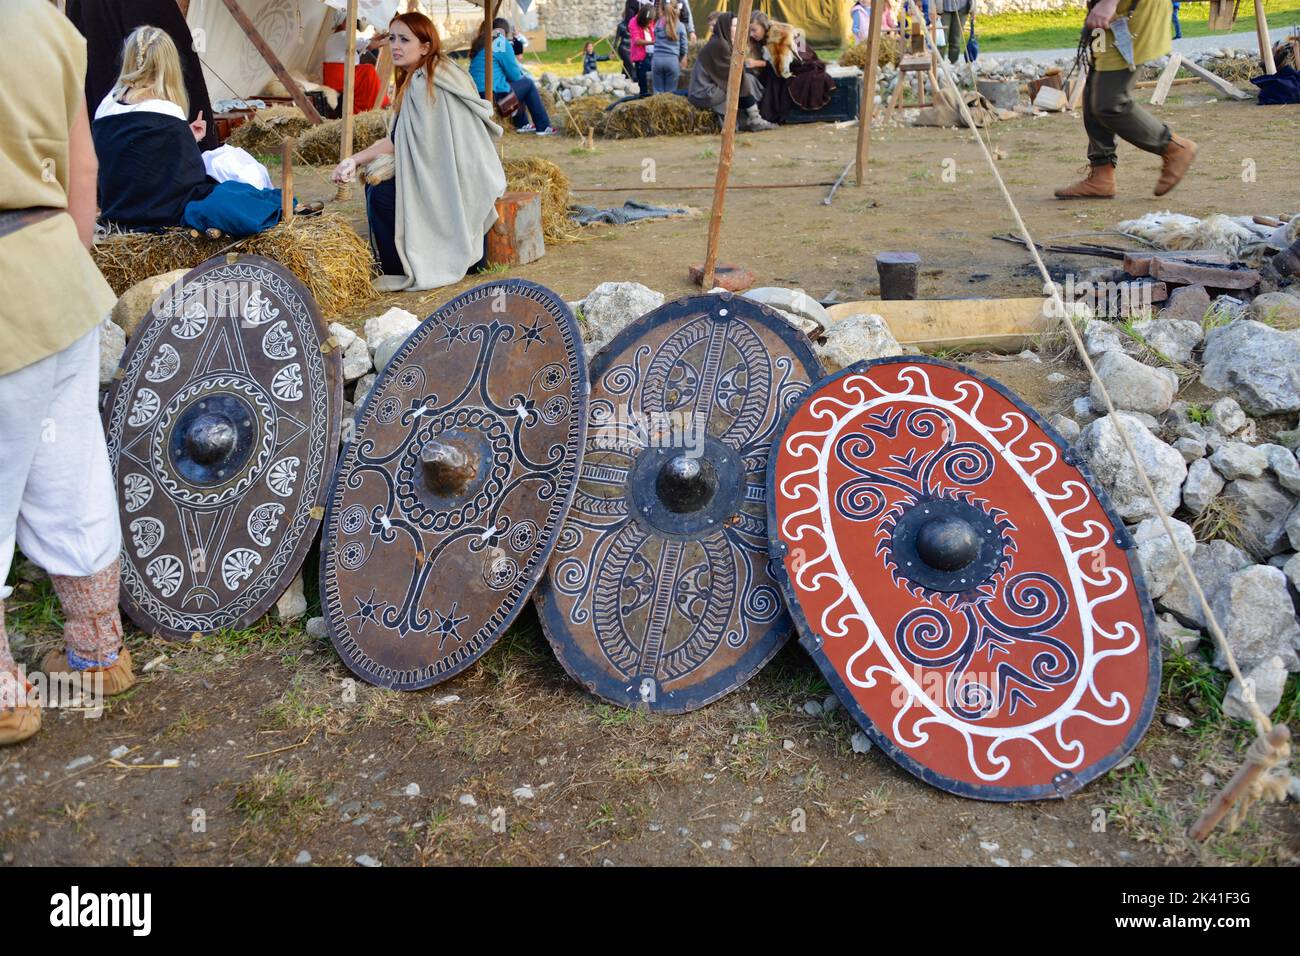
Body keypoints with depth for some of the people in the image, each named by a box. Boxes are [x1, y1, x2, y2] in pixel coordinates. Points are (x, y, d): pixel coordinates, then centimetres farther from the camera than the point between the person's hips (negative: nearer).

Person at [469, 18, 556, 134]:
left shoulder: (479, 43, 16)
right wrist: (522, 75, 18)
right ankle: (543, 127, 16)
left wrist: (520, 74, 29)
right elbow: (514, 75, -6)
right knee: (528, 83, 13)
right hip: (494, 95, -8)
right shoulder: (502, 44, -9)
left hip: (476, 94, 8)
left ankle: (522, 124, 41)